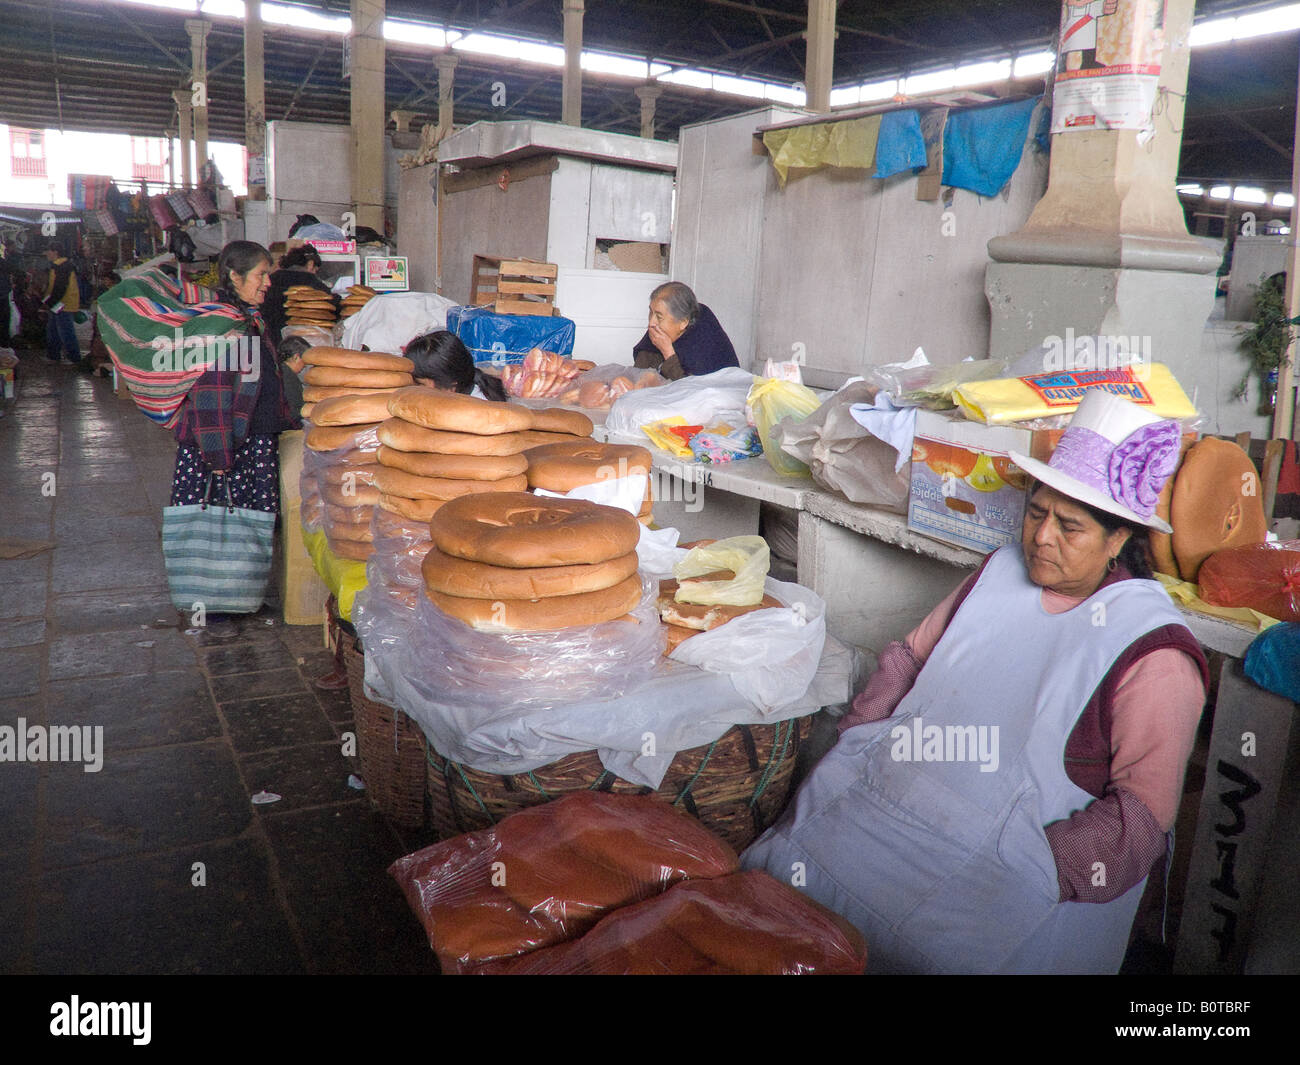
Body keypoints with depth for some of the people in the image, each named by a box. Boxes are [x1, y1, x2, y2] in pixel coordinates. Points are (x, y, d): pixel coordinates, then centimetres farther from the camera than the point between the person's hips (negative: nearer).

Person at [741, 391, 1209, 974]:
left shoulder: (1153, 651, -7)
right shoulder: (1001, 571, 10)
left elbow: (1142, 807, -8)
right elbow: (912, 654, 18)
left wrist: (1037, 869, -18)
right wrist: (863, 735, 4)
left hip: (1018, 848, -5)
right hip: (887, 790, 5)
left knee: (929, 947, -28)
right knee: (775, 866, -10)